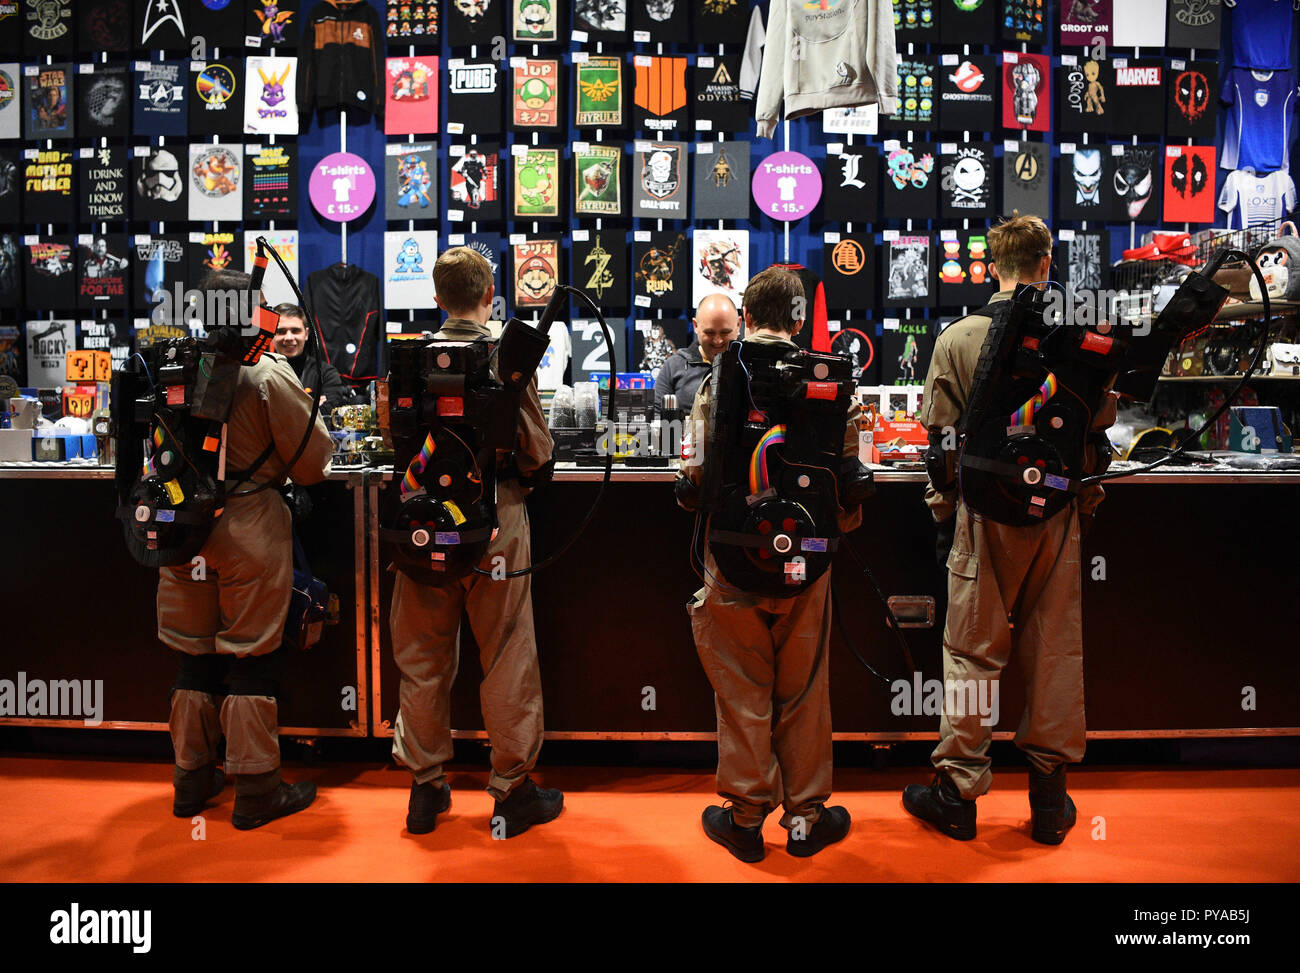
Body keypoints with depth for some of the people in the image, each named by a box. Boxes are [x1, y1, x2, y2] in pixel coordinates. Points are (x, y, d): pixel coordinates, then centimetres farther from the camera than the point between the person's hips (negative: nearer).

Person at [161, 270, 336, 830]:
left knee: (194, 656, 15)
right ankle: (256, 792, 13)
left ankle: (192, 780, 29)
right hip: (249, 526, -4)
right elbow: (313, 463, -8)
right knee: (251, 658, 5)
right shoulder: (269, 376, -13)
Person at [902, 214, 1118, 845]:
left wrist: (943, 514, 6)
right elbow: (1099, 430, 6)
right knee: (1055, 652, 10)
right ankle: (1049, 796, 20)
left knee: (972, 651, 6)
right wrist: (1085, 504, 17)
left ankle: (958, 791, 14)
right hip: (1058, 513, 2)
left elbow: (940, 438, -3)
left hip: (985, 514, -2)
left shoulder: (958, 338, -5)